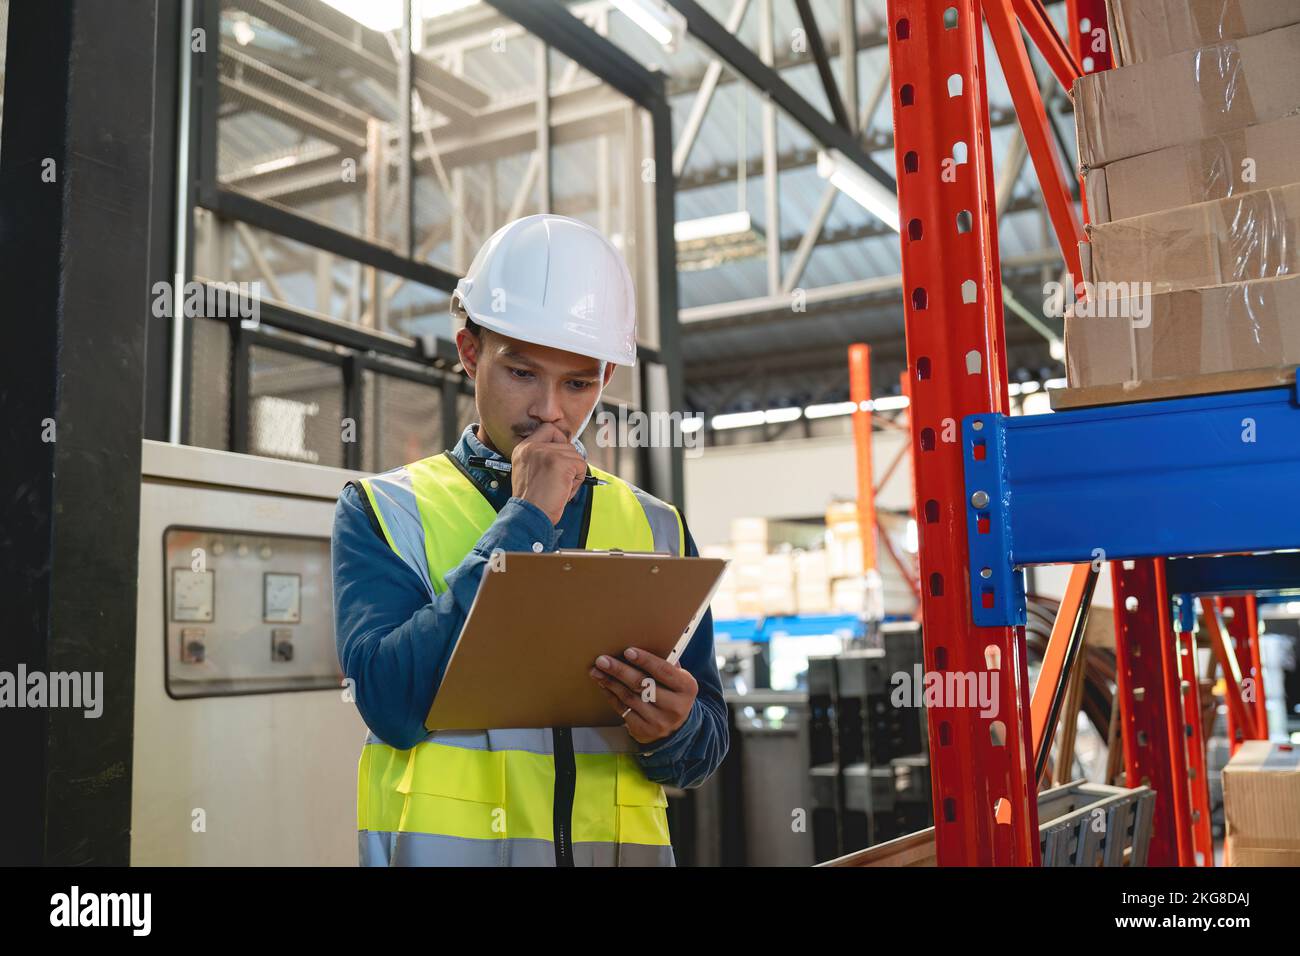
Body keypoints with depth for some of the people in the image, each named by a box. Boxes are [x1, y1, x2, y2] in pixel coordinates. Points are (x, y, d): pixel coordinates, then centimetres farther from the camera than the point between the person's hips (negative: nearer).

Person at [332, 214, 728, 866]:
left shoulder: (655, 529, 9)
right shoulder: (383, 511, 3)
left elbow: (705, 746, 11)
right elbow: (392, 700, -12)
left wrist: (671, 732, -11)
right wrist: (525, 521, -10)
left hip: (622, 843, 3)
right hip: (443, 843, -2)